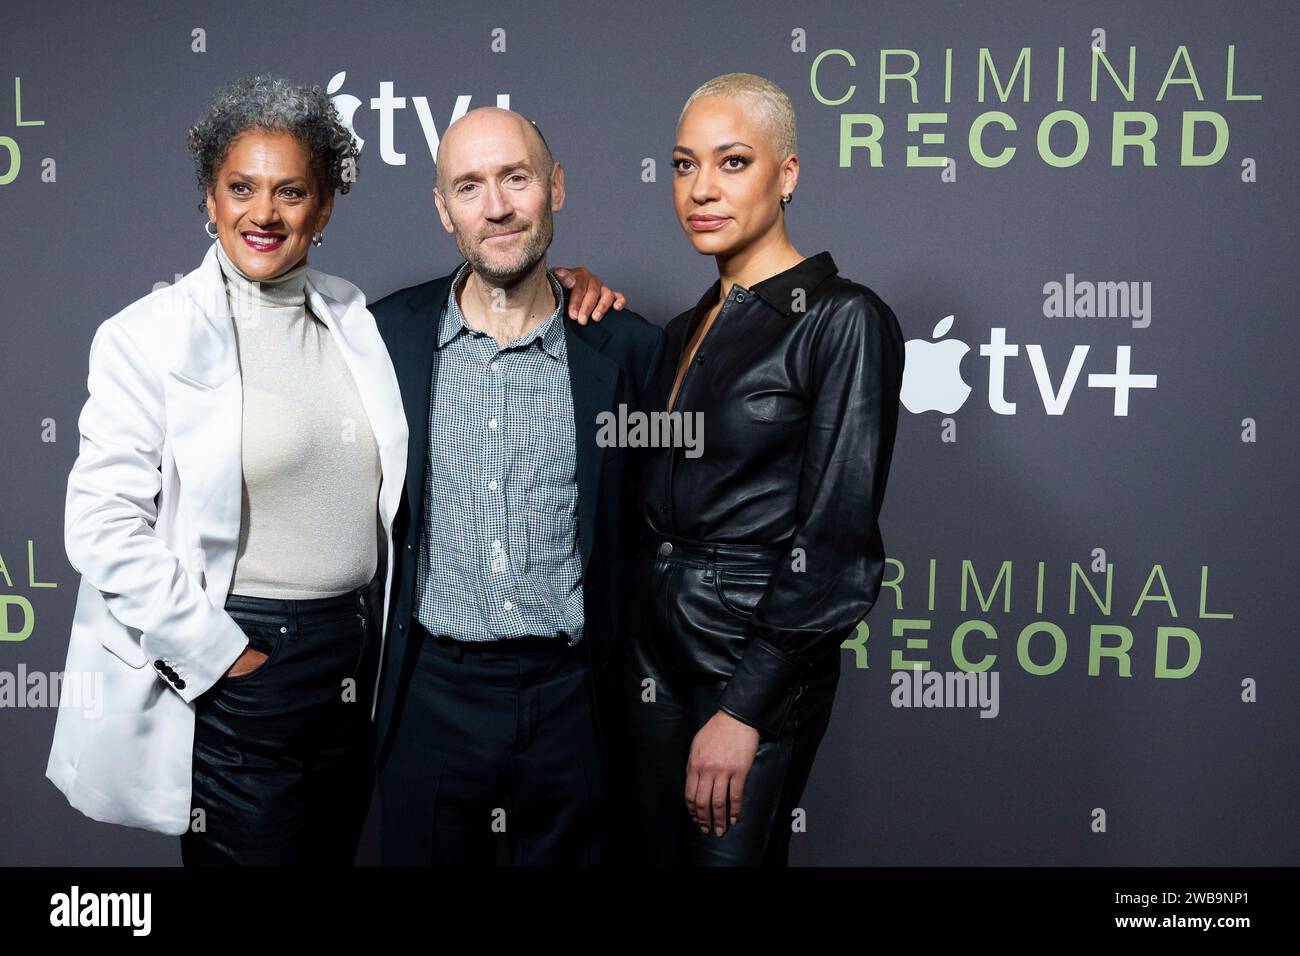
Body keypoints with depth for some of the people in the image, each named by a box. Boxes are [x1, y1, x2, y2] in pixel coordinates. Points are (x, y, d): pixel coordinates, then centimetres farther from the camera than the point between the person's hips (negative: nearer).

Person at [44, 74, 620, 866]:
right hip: (235, 669, -5)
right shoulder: (151, 336, -9)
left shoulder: (353, 318, 5)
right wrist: (212, 652, -13)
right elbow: (102, 522, -12)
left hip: (359, 658, 5)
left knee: (334, 851, 18)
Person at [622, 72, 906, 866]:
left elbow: (837, 545, -17)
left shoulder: (842, 319, -13)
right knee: (658, 851, 17)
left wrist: (744, 710, -19)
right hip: (655, 650, 7)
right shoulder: (686, 329, 9)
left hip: (759, 664, -7)